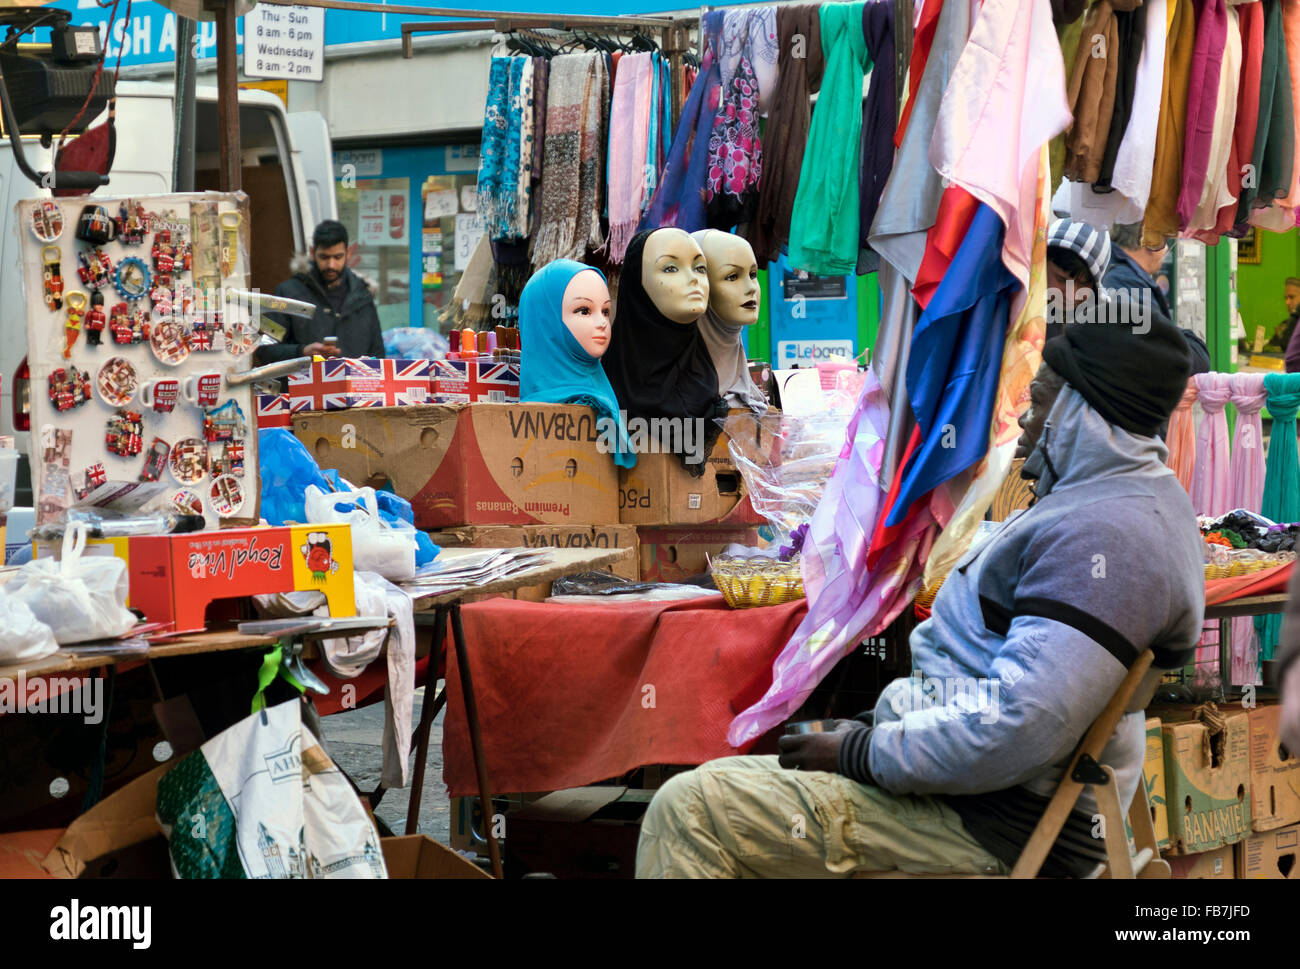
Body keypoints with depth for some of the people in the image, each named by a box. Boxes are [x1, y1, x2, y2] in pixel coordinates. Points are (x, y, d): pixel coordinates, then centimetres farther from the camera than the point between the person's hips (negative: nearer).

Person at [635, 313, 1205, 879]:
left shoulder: (1104, 535, -21)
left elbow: (1019, 730, -30)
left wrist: (864, 753, -17)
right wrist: (874, 725, 15)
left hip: (998, 824, -12)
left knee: (688, 808, -17)